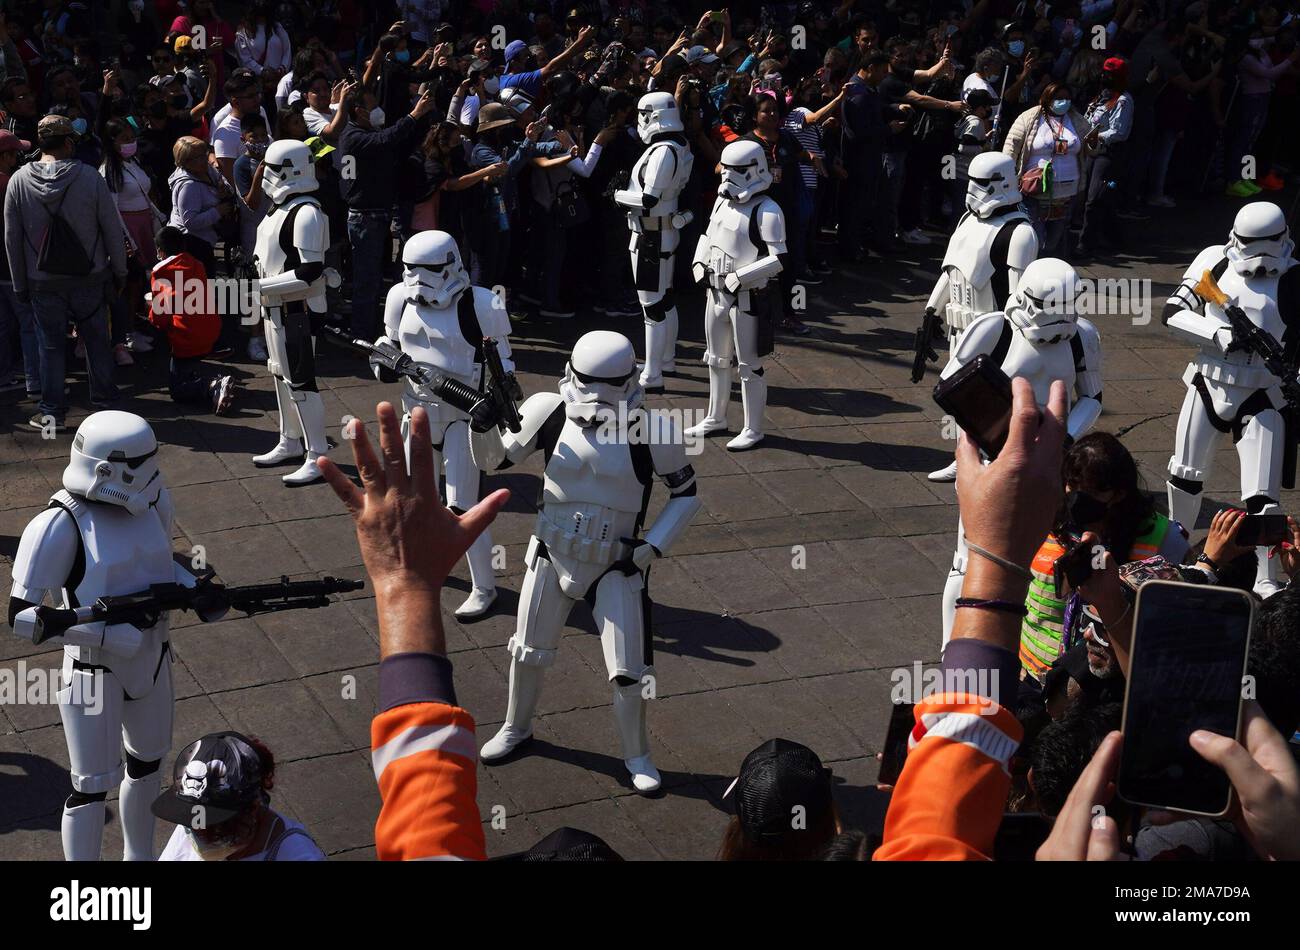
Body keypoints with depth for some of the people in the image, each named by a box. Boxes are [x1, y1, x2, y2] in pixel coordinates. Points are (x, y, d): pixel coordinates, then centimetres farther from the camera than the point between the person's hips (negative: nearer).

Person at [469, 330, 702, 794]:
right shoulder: (550, 414, -13)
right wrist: (484, 425, -22)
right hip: (551, 555, 2)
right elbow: (493, 460, -1)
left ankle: (637, 755, 26)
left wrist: (652, 547, -12)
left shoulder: (649, 432, -17)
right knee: (527, 653, 17)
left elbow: (686, 494, -3)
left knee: (628, 671, 1)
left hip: (617, 564, -2)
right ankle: (516, 727, 45)